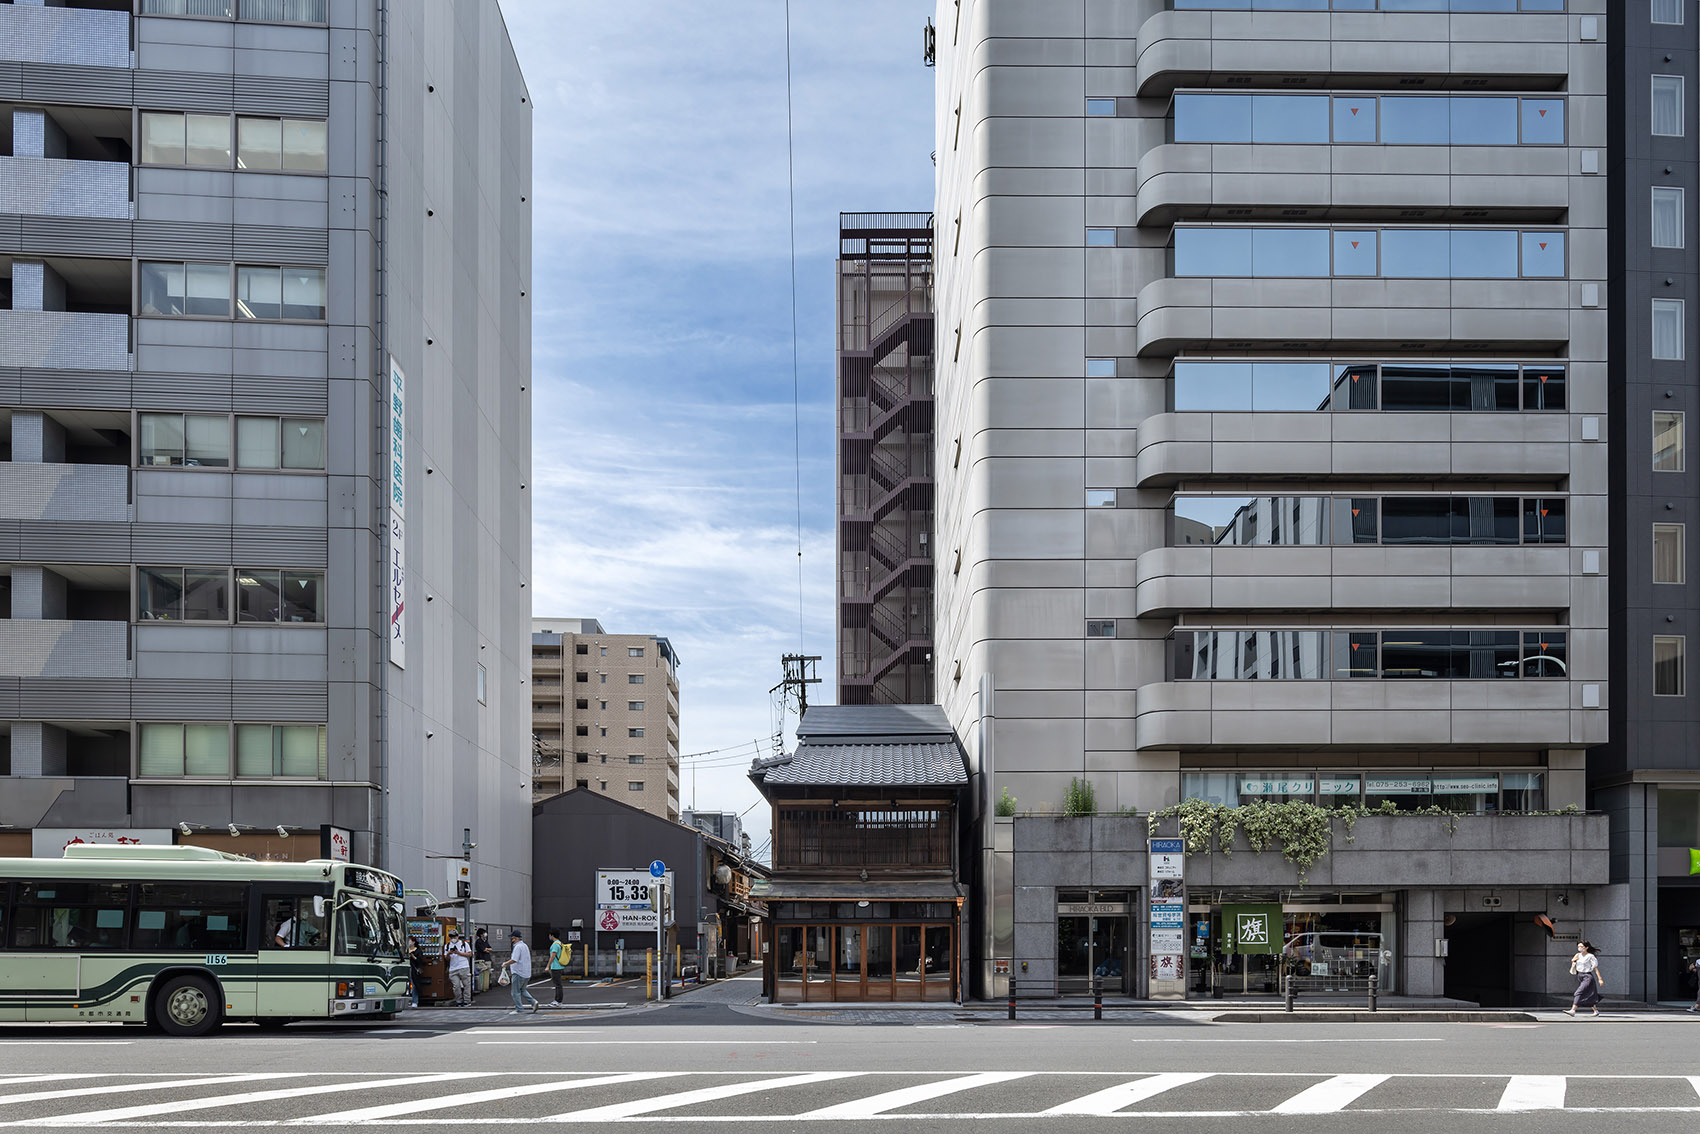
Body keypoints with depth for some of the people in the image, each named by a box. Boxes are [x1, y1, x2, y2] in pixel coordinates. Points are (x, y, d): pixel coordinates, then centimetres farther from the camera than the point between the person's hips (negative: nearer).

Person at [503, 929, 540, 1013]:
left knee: (515, 991, 0)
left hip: (518, 973, -9)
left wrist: (505, 964, -10)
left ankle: (519, 1008, 1)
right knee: (522, 990, 20)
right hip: (526, 973, 10)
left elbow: (514, 960, -25)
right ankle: (533, 1002, 7)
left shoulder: (518, 947, -17)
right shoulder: (525, 946, 14)